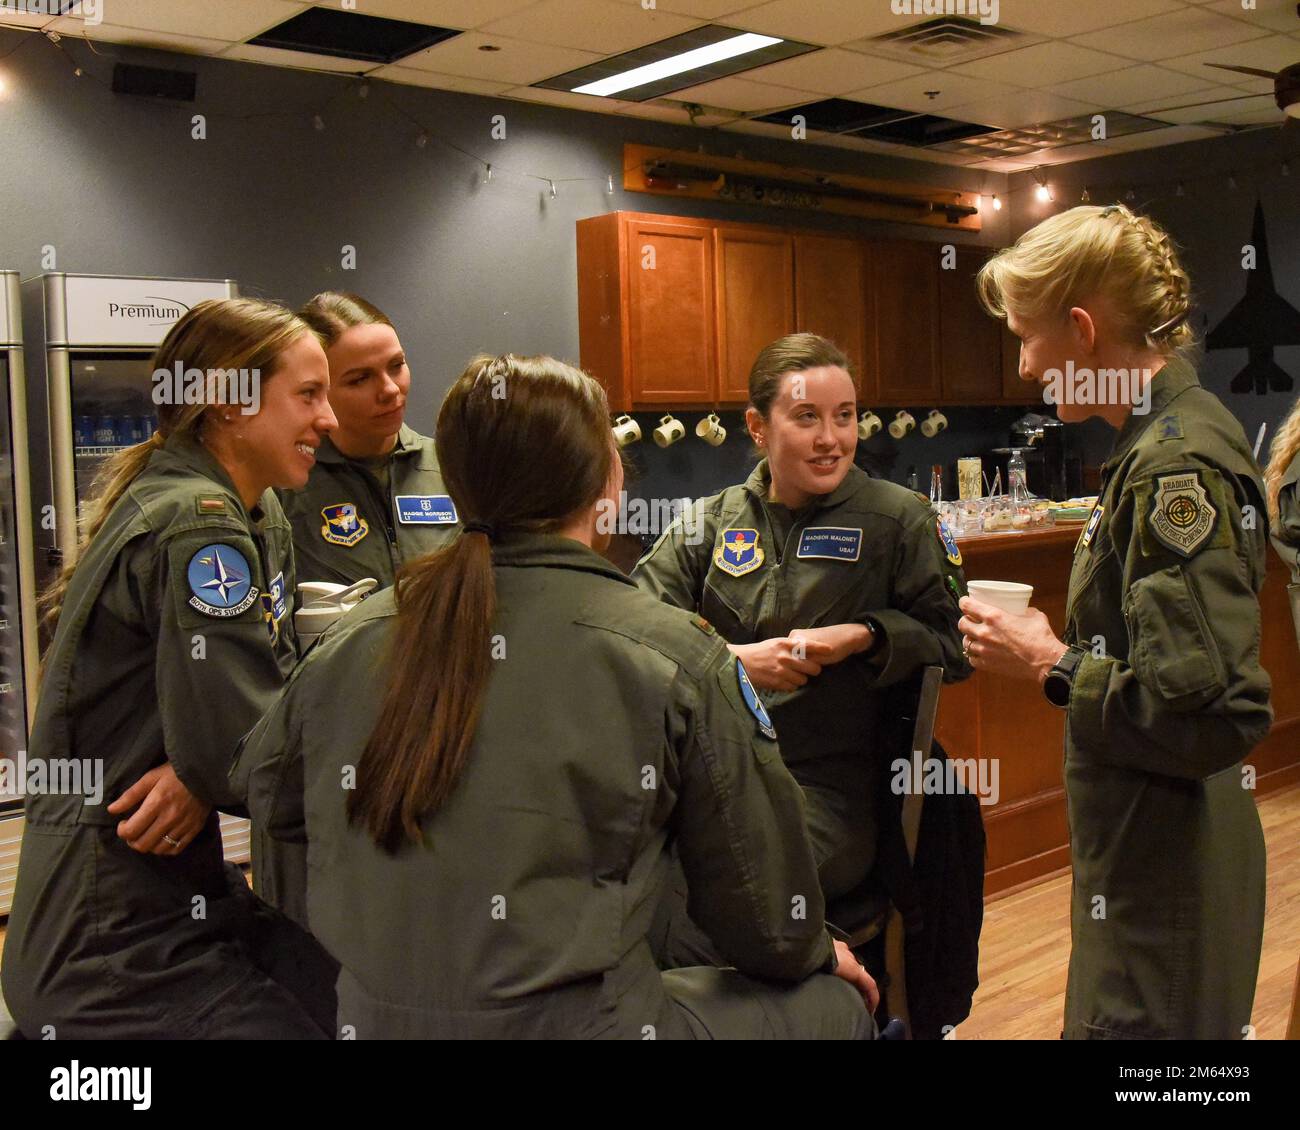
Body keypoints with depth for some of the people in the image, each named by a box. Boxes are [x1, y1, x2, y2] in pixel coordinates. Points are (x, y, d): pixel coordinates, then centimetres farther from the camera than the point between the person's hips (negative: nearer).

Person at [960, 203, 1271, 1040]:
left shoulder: (1179, 466, -22)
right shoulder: (1173, 436, 7)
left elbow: (1213, 712, -27)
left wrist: (1051, 665, -17)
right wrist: (1059, 644, 4)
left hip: (1166, 872, -9)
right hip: (1149, 849, 9)